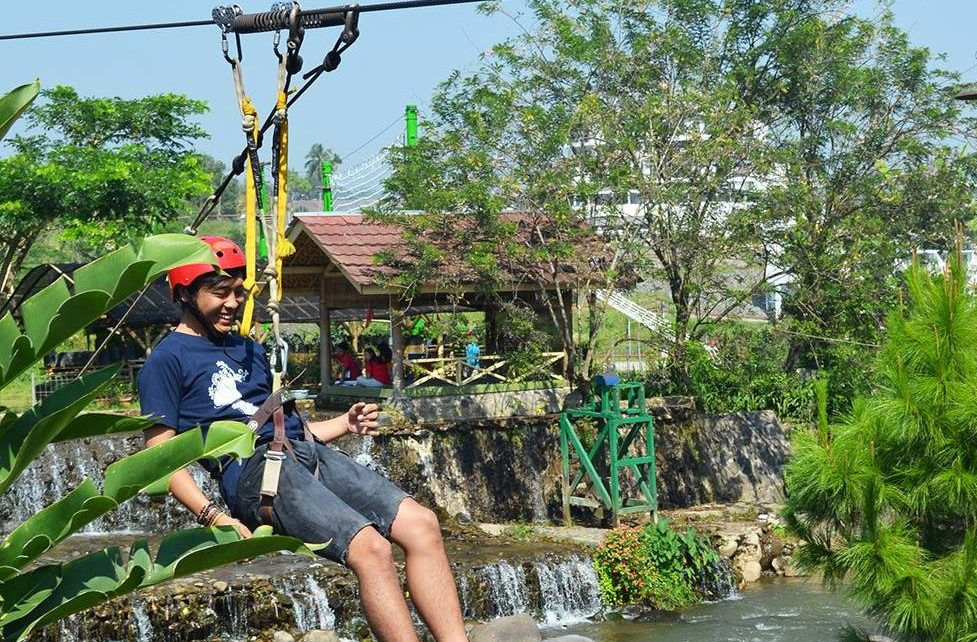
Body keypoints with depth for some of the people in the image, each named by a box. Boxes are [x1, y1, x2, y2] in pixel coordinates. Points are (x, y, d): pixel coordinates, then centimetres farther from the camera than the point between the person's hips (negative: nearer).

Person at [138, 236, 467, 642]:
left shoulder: (248, 349, 28)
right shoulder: (167, 360, 5)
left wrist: (346, 423, 15)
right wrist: (213, 515, -16)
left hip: (312, 454, 8)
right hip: (255, 471, -8)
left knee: (421, 523, -14)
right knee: (370, 547, -29)